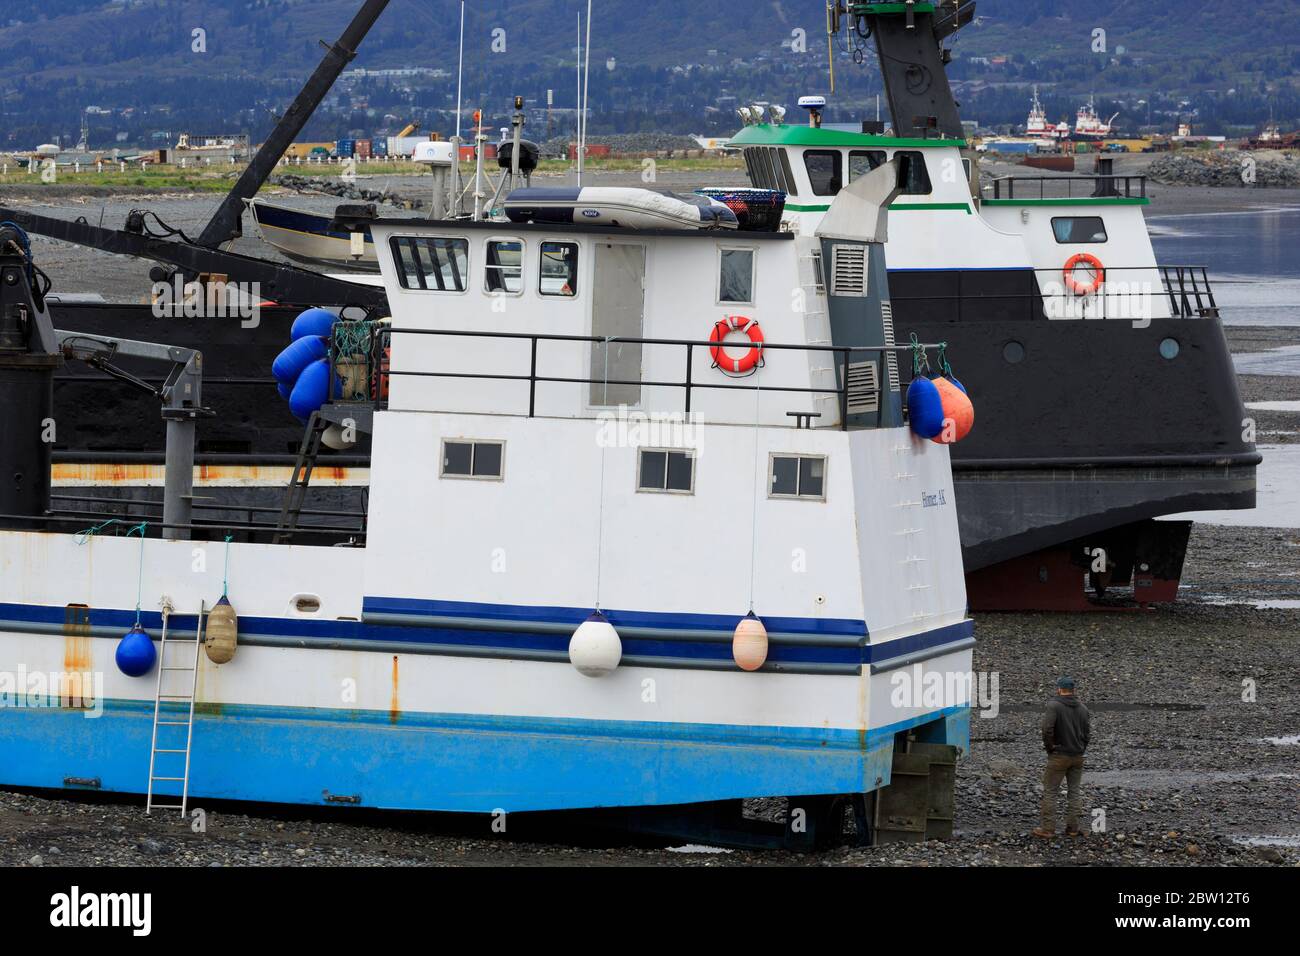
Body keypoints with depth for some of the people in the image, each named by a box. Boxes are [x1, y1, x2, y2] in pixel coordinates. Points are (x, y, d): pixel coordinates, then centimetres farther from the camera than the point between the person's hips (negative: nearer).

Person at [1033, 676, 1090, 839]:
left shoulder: (1054, 705, -14)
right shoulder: (1082, 709, 5)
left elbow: (1047, 728, -24)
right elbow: (1087, 732, 7)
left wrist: (1049, 746, -10)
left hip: (1059, 756, -5)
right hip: (1078, 757, 5)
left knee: (1050, 792, 1)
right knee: (1075, 791, 12)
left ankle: (1047, 828, 0)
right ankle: (1072, 827, 13)